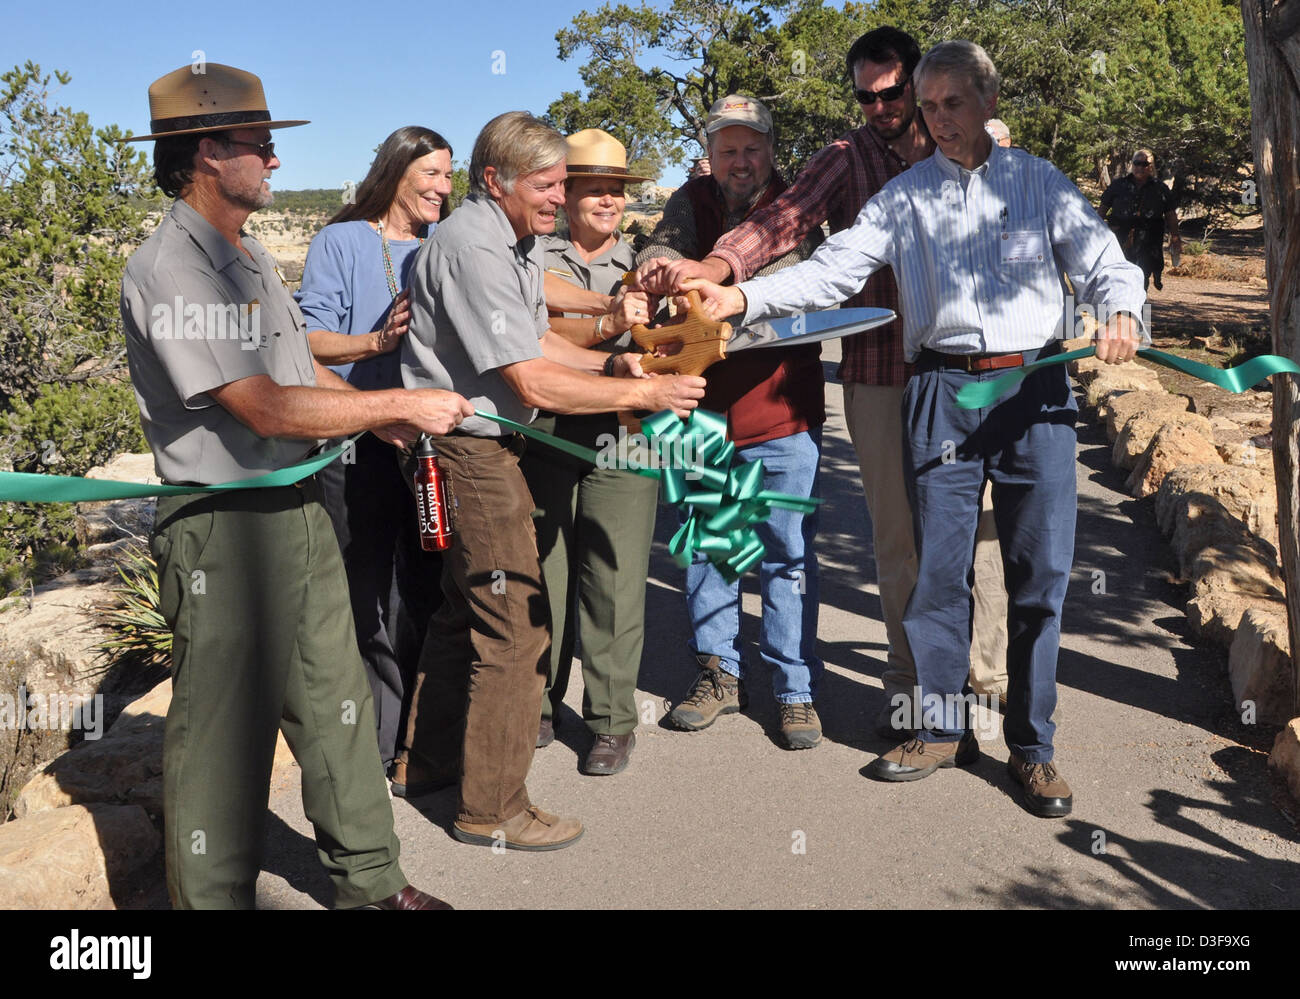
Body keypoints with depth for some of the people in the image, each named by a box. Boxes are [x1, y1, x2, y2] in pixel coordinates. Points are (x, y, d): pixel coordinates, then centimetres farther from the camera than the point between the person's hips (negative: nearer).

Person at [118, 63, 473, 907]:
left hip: (301, 511, 9)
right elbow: (265, 408, -22)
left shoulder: (252, 257, 13)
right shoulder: (168, 269, -16)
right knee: (224, 728, 4)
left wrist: (374, 414, 0)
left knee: (337, 703, 16)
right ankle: (213, 898, 22)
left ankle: (370, 879, 31)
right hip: (223, 528, -9)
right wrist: (400, 405, -15)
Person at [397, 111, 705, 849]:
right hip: (466, 448, -11)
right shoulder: (474, 249, -20)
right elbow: (533, 382, -24)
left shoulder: (519, 239, 13)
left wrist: (609, 363, 2)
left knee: (469, 607, 20)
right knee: (515, 625, -6)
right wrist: (645, 393, -19)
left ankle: (429, 759, 35)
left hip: (485, 445, 11)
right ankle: (493, 807, 7)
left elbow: (538, 340, 19)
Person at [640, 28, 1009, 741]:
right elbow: (786, 219, -12)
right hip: (880, 372, 0)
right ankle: (910, 676, 22)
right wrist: (716, 264, -32)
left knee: (978, 523, 2)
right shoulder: (845, 160, 5)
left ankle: (985, 680, 17)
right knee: (896, 533, 6)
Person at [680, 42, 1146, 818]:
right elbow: (833, 270, 2)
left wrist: (1122, 312, -21)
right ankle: (944, 728, 19)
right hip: (942, 390, 1)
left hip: (1035, 386, 0)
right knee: (938, 566, 3)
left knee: (1041, 571, 1)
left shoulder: (1040, 182, 9)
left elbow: (1103, 260, 2)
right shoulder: (904, 196, 10)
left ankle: (1033, 746, 13)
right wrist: (743, 298, -13)